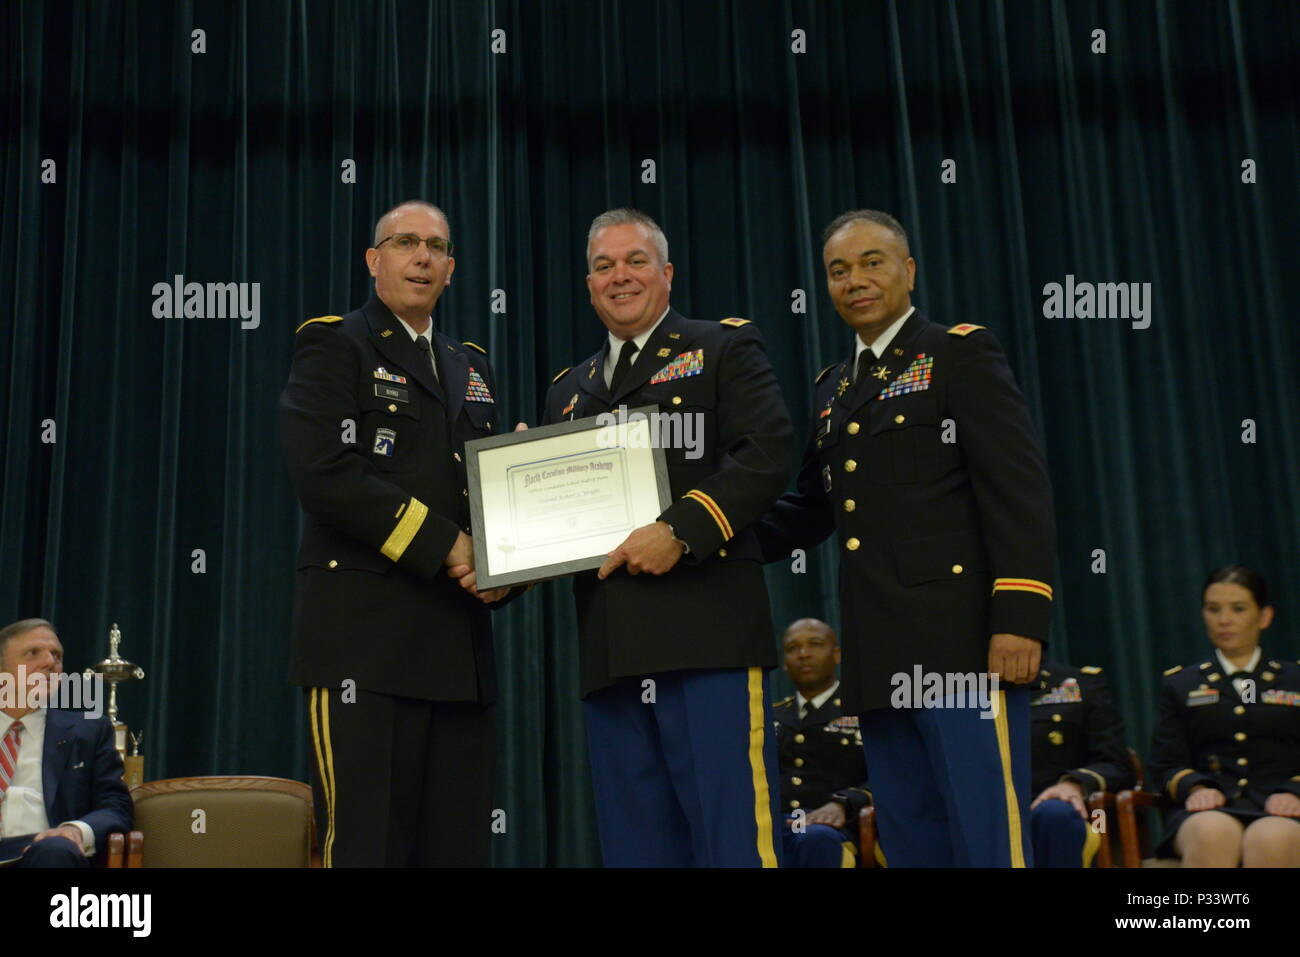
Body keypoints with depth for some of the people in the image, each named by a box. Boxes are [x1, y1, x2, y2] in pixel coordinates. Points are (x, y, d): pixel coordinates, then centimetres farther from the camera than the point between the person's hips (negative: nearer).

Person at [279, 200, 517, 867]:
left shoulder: (471, 368, 23)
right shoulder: (332, 346, 3)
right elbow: (325, 476, -12)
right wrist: (443, 545, -13)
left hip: (461, 643, 6)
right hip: (366, 636, -6)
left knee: (461, 844, 5)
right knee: (366, 843, -6)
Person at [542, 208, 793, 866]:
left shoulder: (725, 349, 8)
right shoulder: (569, 390, 24)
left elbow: (767, 455, -7)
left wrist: (680, 529, -18)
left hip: (706, 634, -5)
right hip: (608, 650, 5)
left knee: (734, 836, -7)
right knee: (633, 844, 8)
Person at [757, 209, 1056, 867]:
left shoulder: (961, 353, 2)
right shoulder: (833, 388, 22)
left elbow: (1019, 488, -8)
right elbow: (808, 510, 24)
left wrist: (1019, 617, -17)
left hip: (959, 642, -7)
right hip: (878, 660, 7)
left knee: (989, 841, -6)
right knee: (911, 843, 10)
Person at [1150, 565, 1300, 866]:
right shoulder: (1180, 684, 23)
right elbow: (1167, 762, 13)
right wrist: (1196, 788, -10)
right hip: (1209, 809, 0)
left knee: (1271, 841, -40)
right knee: (1212, 835, -40)